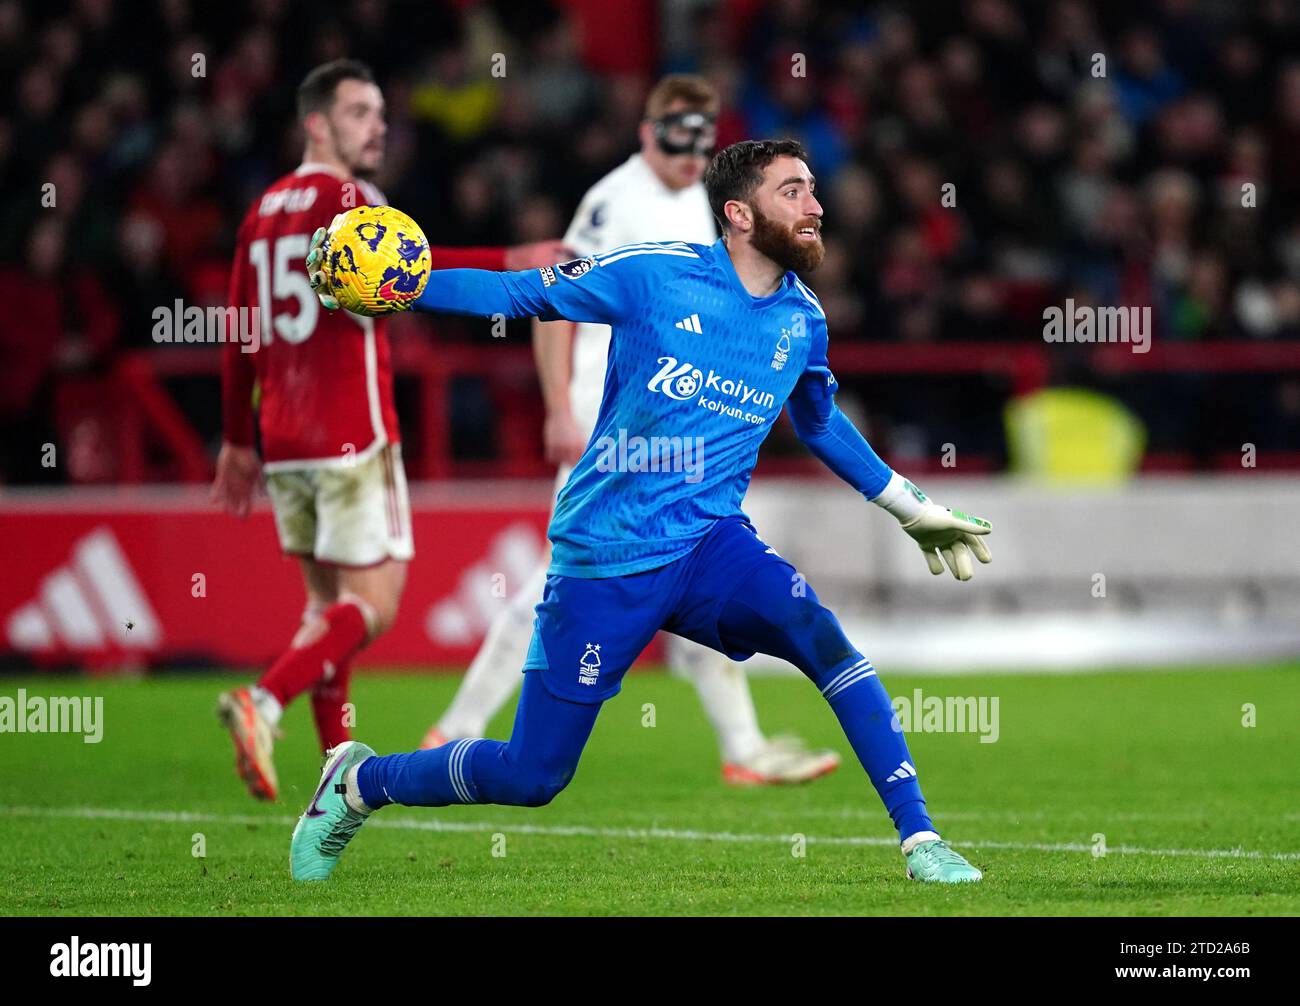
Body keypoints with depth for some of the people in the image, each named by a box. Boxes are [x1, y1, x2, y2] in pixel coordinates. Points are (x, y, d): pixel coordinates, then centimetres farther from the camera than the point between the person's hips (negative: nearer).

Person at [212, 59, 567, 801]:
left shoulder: (265, 212, 16)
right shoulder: (346, 200, -8)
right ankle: (262, 703, -22)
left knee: (329, 601, 14)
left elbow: (241, 338, 20)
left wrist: (238, 441, 27)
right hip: (352, 435, -8)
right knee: (372, 605, -5)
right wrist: (508, 264, -35)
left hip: (283, 441, 8)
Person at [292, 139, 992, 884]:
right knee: (530, 778, 0)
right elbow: (519, 293, -2)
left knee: (820, 634, -28)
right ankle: (358, 783, 27)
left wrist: (911, 507, 29)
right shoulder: (656, 276, -9)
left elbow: (821, 424, 25)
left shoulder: (802, 319, 5)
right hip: (605, 559, -3)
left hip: (712, 543, 3)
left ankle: (920, 840, -24)